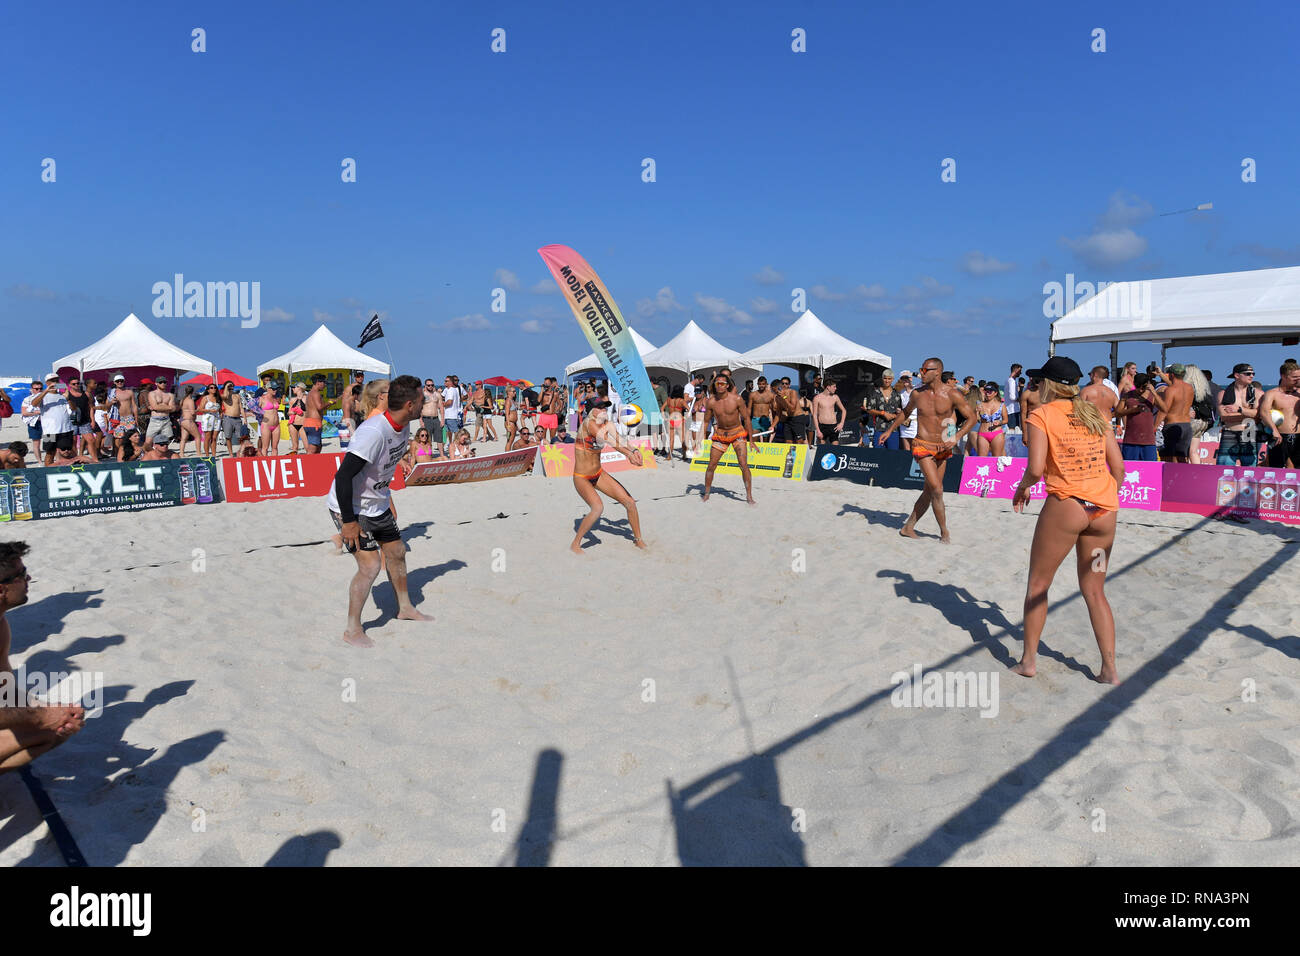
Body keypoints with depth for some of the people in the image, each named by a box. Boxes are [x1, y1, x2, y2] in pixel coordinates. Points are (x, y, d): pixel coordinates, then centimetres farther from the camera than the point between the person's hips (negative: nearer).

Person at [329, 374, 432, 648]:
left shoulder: (401, 426, -3)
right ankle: (352, 630, 3)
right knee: (370, 564, -13)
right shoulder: (373, 432, -32)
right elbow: (343, 476, -32)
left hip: (377, 505, 9)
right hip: (349, 508, -9)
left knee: (397, 552, 17)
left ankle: (404, 607, 38)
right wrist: (349, 521, -27)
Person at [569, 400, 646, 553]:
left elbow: (619, 441, -14)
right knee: (598, 508, -29)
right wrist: (628, 454, -43)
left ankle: (638, 539, 24)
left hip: (599, 474, 7)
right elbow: (608, 440, -33)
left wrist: (634, 450, -34)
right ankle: (575, 544, -11)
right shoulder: (588, 423, -21)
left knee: (630, 502, 3)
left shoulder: (607, 424, -1)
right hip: (581, 478, -7)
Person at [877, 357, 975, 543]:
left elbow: (972, 417, -2)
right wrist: (889, 430, 19)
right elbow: (906, 412, 20)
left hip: (942, 449, 2)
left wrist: (956, 438, -14)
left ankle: (908, 527, 21)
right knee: (937, 489, -12)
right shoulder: (917, 394, 0)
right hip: (923, 446, -2)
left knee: (929, 491, 8)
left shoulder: (952, 394, -6)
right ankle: (944, 533, -1)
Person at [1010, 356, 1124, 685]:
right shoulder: (1094, 415, 13)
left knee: (1037, 586, 10)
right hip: (1103, 510, 5)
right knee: (1094, 592, 14)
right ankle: (1109, 668, 14)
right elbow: (1119, 467, 11)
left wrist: (1022, 487, 5)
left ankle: (1028, 660, 15)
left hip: (1065, 505, -5)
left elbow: (1036, 469, -14)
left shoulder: (1041, 415, -3)